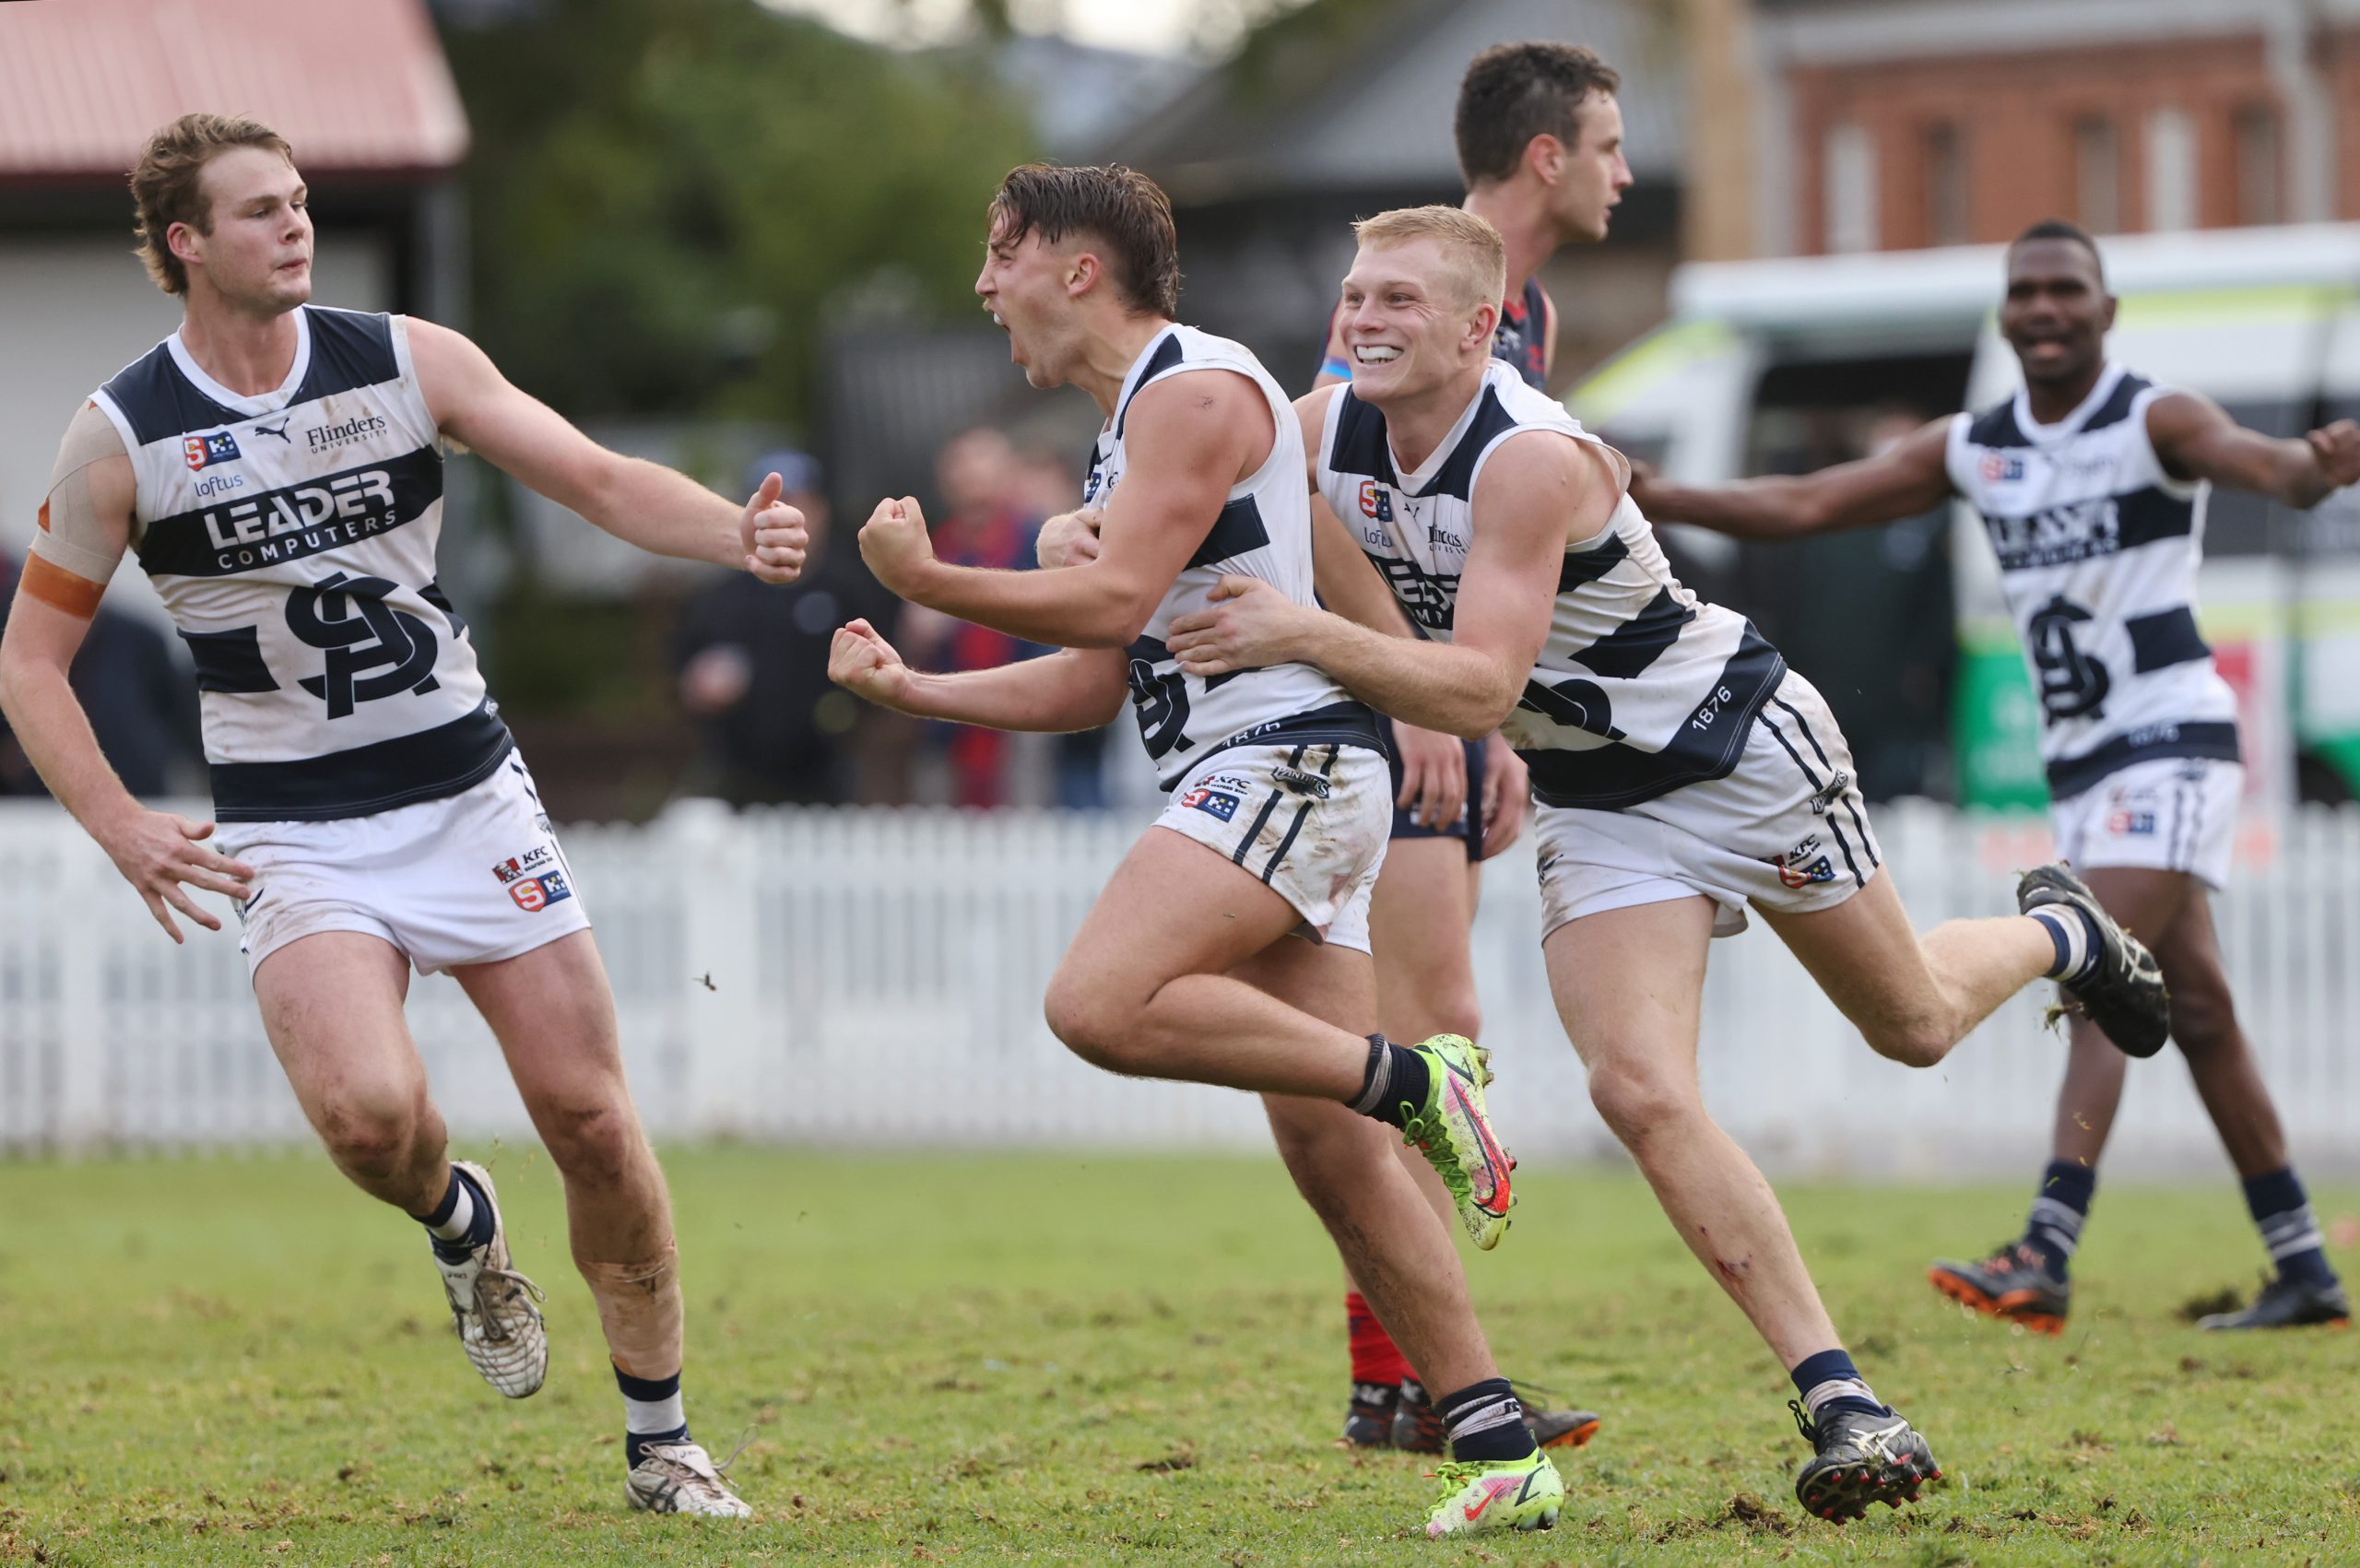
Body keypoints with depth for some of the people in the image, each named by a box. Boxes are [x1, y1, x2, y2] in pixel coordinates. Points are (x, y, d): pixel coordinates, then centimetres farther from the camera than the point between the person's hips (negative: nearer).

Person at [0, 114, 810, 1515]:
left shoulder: (408, 360, -2)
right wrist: (122, 827, -13)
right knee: (366, 1109, -26)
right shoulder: (123, 437, -6)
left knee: (590, 1111, -3)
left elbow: (596, 477, -6)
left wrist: (736, 533, -26)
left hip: (470, 796, 2)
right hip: (295, 842, -2)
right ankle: (462, 1228, 10)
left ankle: (662, 1446, 13)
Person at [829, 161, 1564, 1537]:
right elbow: (1092, 682, 25)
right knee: (1331, 1153, 3)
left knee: (1101, 1002, -27)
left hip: (1288, 759, -10)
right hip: (1238, 780, 10)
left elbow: (1114, 601, -16)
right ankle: (1501, 1449, 0)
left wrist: (929, 579, -7)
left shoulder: (1194, 390, -6)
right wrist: (909, 688, 18)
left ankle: (1411, 1078, -20)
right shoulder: (1128, 427, 24)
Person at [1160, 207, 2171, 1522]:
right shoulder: (1324, 435, -10)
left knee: (1916, 1028, 14)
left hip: (1745, 749, -5)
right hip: (1593, 808, 5)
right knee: (1643, 1095, -16)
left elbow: (1482, 690, -37)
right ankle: (1841, 1407, -13)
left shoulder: (1533, 459, -31)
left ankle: (2057, 936, 51)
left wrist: (1311, 635, -45)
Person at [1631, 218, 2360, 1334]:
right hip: (2079, 767, 7)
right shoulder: (1970, 451, 9)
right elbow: (1804, 506, 8)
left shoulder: (2156, 423, -9)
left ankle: (2045, 1260, -26)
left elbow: (2266, 465, -28)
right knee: (2197, 1009, 8)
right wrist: (1650, 498, -4)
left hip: (2171, 741, -7)